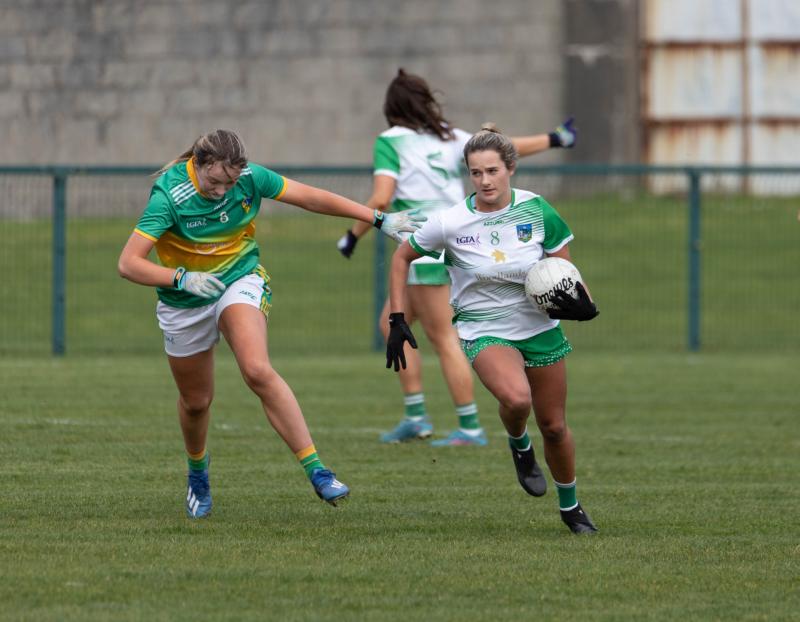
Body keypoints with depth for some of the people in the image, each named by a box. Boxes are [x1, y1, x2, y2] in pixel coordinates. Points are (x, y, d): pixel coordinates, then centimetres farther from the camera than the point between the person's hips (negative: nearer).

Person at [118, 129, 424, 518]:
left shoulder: (250, 177, -17)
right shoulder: (169, 196, -26)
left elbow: (310, 198, -4)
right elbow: (128, 264, -28)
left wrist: (379, 220, -1)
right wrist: (183, 278, -40)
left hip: (240, 279, 0)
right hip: (183, 305, 0)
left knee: (258, 371, -26)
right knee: (196, 400, 12)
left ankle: (315, 470, -27)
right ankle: (197, 472, 46)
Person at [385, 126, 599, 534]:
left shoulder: (536, 210, -11)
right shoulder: (451, 223, -16)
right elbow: (403, 257, 0)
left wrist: (581, 303, -21)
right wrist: (397, 320, -5)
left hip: (540, 327, 3)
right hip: (483, 329, -2)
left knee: (553, 425, 10)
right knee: (516, 399, -32)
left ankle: (570, 507, 36)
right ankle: (519, 447, 4)